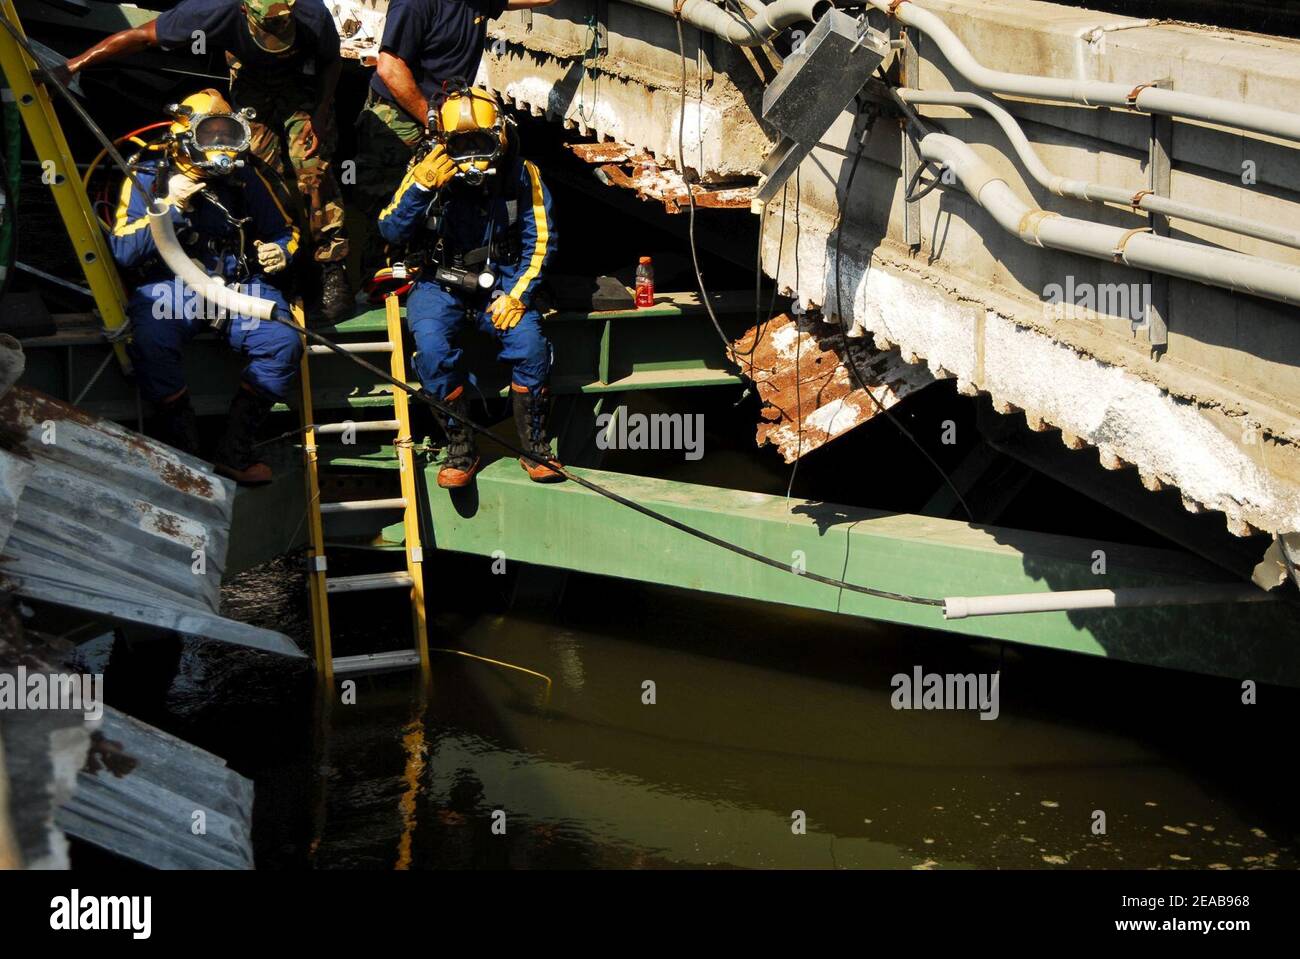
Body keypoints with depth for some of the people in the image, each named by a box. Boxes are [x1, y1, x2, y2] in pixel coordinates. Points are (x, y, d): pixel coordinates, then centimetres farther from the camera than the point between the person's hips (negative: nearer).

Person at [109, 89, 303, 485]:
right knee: (152, 342, -36)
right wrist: (171, 208, -16)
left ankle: (234, 451, -14)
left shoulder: (246, 179, 11)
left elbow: (285, 231, 22)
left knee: (284, 343, -26)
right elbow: (123, 253, -7)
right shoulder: (147, 179, 2)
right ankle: (182, 450, -17)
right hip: (169, 285, -3)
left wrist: (280, 252, -2)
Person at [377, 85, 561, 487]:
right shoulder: (426, 170, -7)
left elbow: (540, 240, 0)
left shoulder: (520, 173, -5)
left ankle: (535, 445, -5)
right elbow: (391, 232, -14)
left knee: (529, 343, -26)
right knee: (432, 347, -29)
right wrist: (421, 186, -29)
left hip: (499, 280, 1)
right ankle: (460, 449, -12)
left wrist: (516, 295, -13)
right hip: (439, 281, 0)